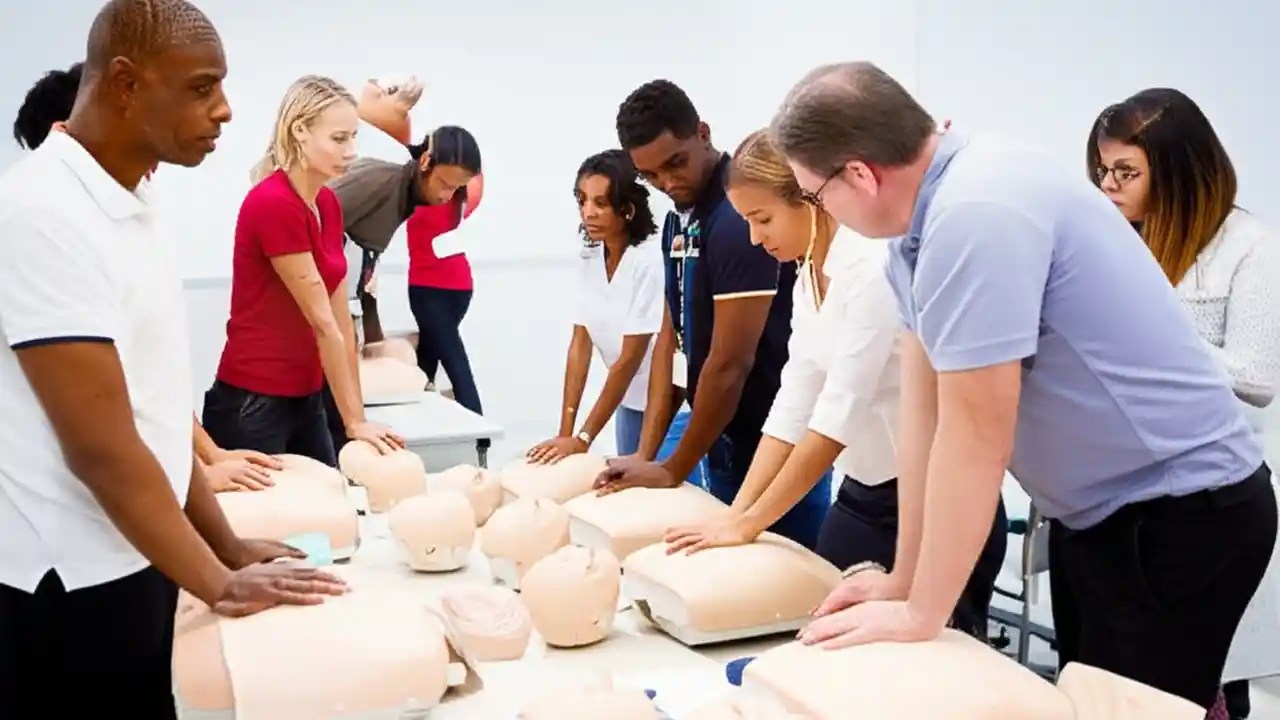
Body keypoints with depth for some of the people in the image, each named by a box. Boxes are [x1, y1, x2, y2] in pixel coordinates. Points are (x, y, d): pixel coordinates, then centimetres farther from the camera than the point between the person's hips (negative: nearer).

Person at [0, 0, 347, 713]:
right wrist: (218, 584, -13)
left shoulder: (132, 207, 7)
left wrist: (227, 545, 10)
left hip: (137, 564, 8)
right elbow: (102, 447, -22)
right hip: (72, 587, -8)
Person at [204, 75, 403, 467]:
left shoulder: (329, 203, 6)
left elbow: (341, 319, 6)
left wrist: (357, 413, 4)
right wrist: (355, 420, -12)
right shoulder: (273, 203, -19)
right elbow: (322, 323, -17)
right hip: (252, 405, -8)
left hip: (306, 399, 8)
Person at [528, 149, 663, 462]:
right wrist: (565, 433, -7)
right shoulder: (589, 258, -1)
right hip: (629, 402, 6)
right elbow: (580, 344, -1)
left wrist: (583, 439, -18)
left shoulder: (649, 261, -21)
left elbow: (630, 359, -20)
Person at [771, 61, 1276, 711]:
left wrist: (920, 614, -15)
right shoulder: (924, 215, 0)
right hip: (1106, 508, 9)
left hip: (1183, 510, -9)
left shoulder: (976, 214, -29)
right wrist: (903, 579, 1)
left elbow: (975, 436, -26)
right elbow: (924, 409, 0)